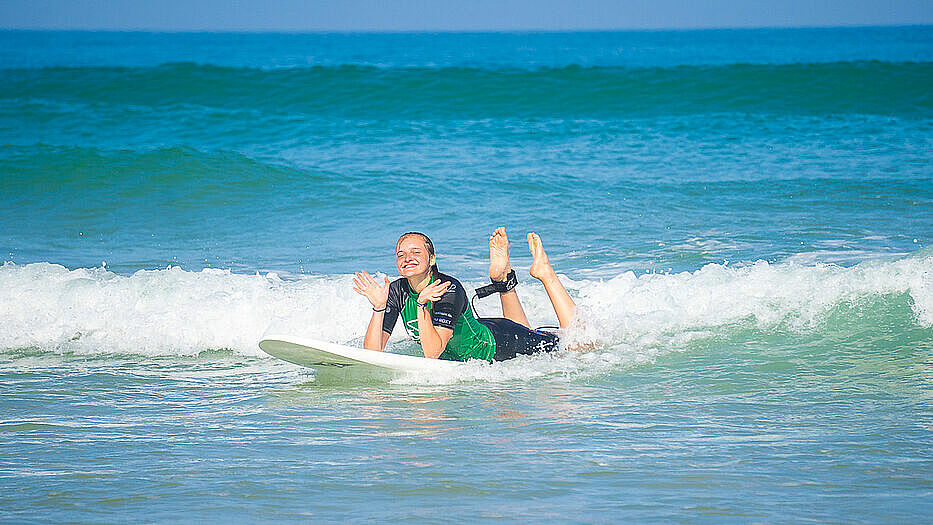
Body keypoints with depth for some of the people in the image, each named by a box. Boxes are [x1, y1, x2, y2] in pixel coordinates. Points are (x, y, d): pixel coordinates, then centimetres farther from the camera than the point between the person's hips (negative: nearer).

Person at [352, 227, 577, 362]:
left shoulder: (449, 288, -32)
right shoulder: (397, 291, -16)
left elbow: (433, 353, -39)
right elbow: (373, 352, -22)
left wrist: (422, 305, -45)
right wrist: (379, 308, -33)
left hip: (497, 344, -6)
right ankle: (503, 280, 41)